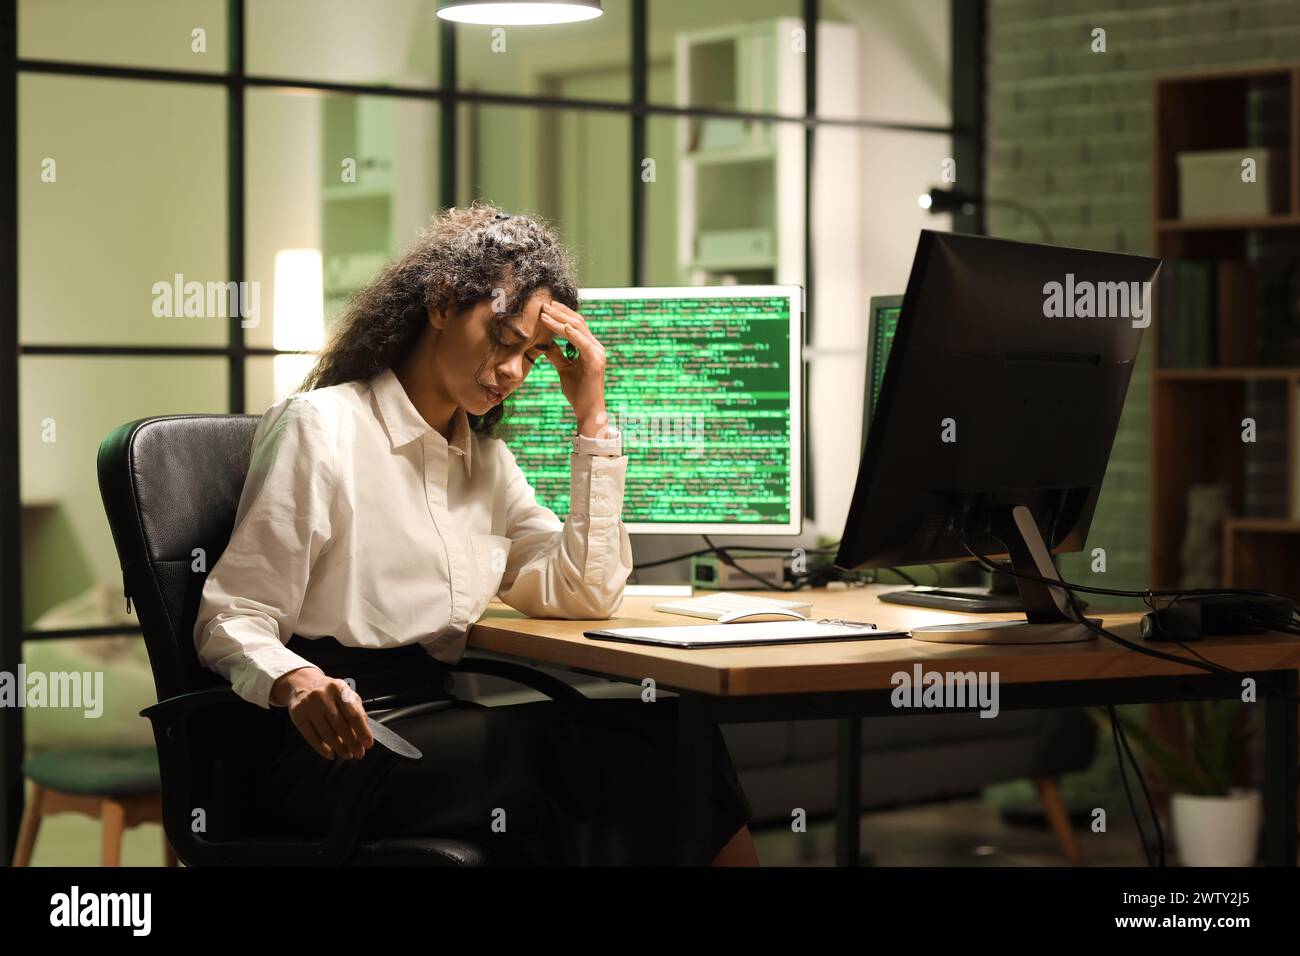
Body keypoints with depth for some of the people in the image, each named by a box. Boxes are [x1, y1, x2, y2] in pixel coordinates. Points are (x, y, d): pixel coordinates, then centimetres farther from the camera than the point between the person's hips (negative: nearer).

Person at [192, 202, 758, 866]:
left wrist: (592, 419, 5)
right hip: (338, 745, -6)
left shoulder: (488, 461, 19)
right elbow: (234, 618, -7)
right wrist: (296, 684, -30)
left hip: (433, 727, 6)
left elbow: (585, 597, 7)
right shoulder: (320, 428, -2)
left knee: (663, 730, -19)